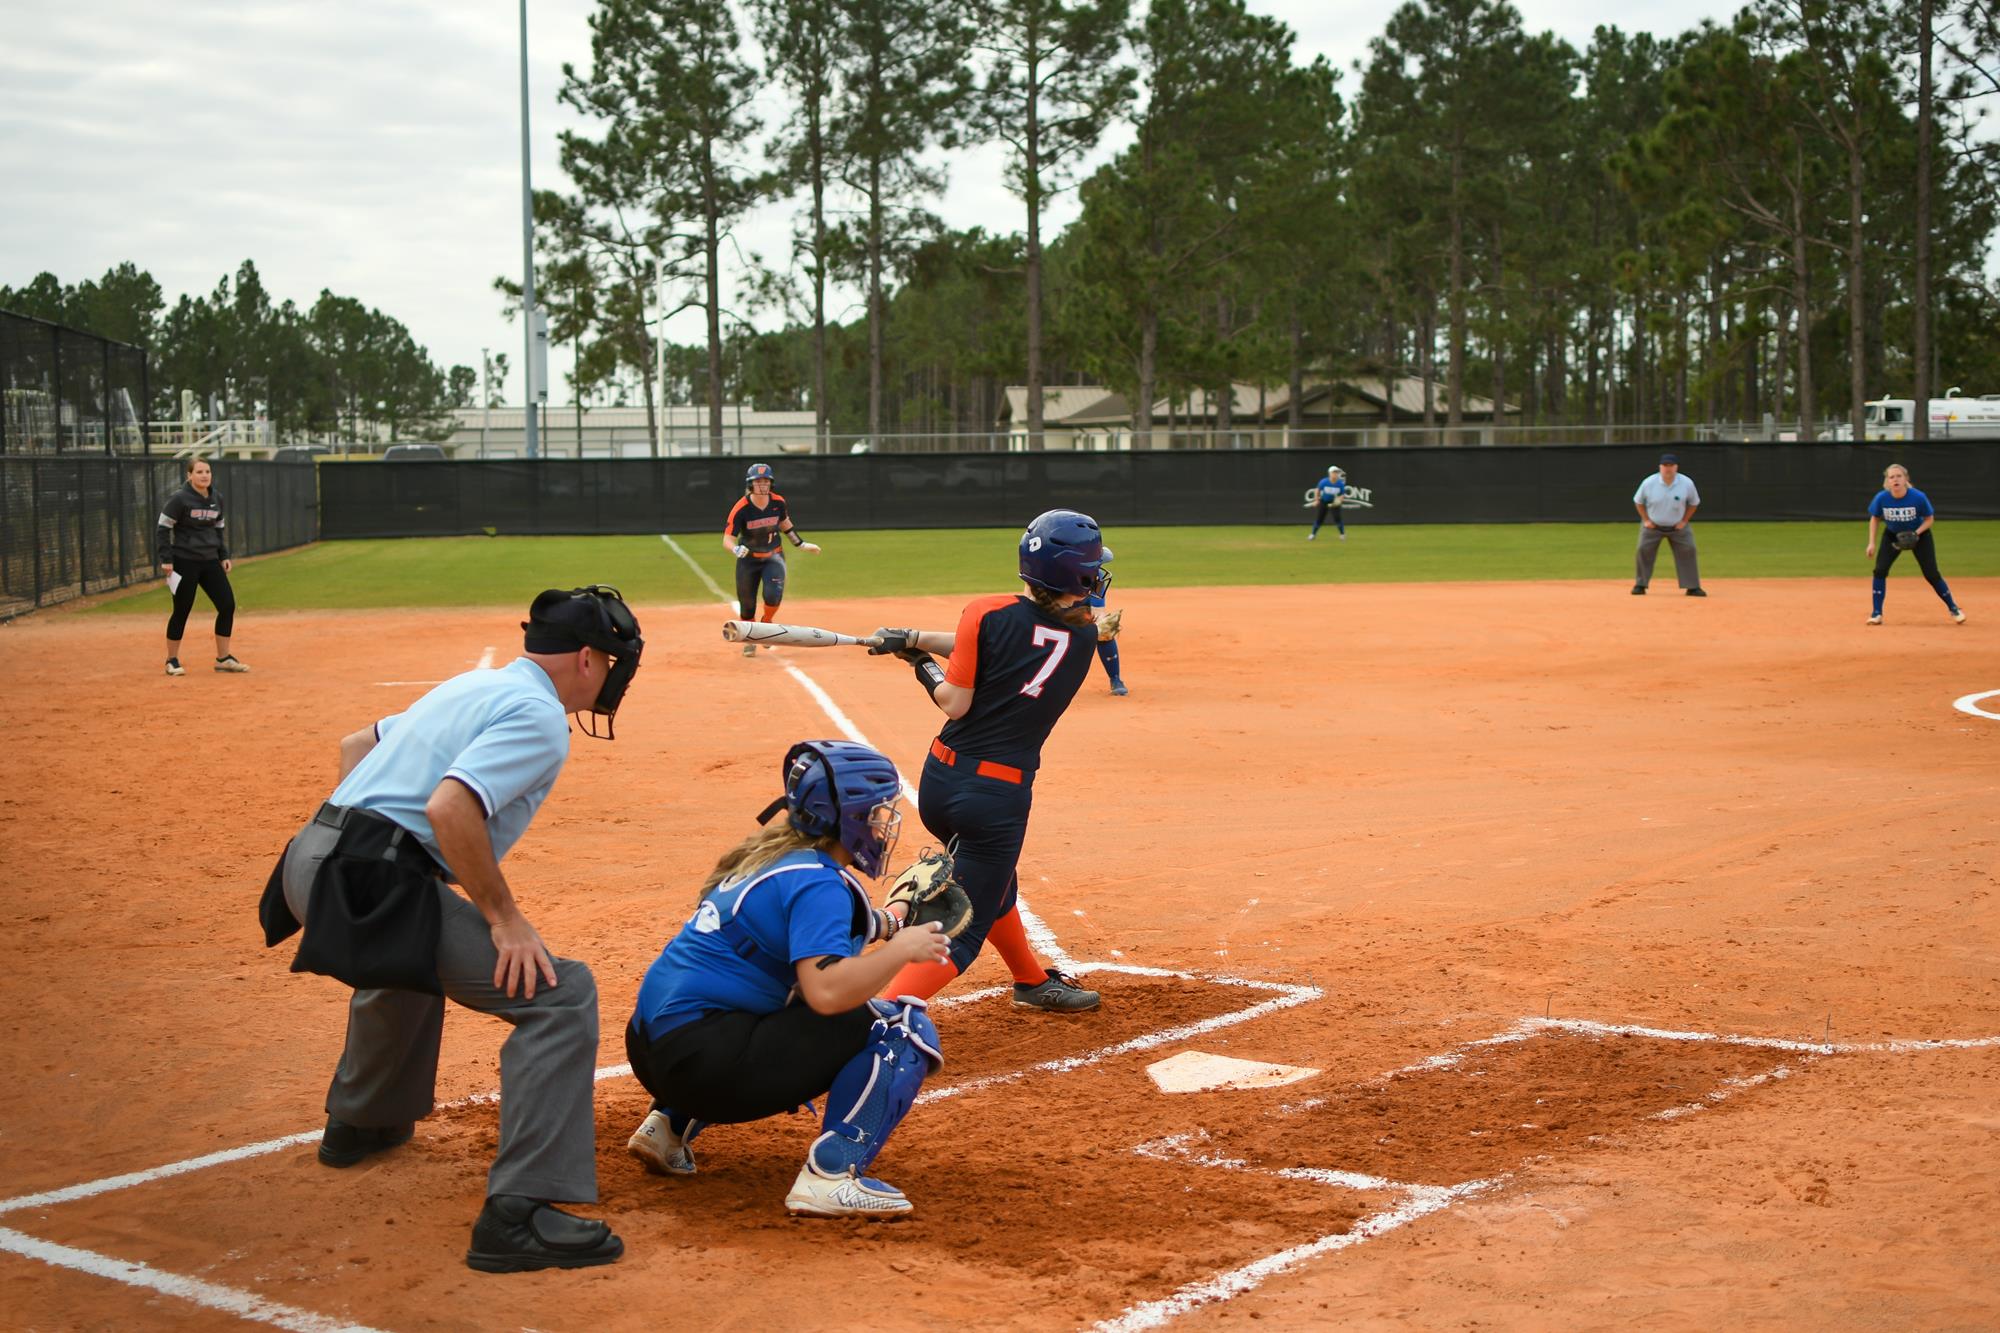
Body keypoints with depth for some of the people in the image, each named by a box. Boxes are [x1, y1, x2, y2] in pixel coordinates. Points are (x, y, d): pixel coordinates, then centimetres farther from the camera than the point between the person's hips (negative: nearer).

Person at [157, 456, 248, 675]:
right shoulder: (179, 499, -11)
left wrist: (224, 556, 12)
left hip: (210, 561, 6)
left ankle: (223, 658, 10)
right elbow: (164, 528, -9)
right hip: (185, 562, -6)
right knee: (181, 611, 0)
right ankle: (172, 661, 14)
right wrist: (166, 559, -13)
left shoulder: (216, 498, 7)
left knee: (227, 605, 0)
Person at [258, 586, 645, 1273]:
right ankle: (517, 1214, -20)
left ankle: (361, 1121, 57)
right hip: (373, 885, -10)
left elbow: (355, 745, 33)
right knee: (559, 992, -11)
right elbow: (450, 808, -22)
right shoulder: (538, 717, -7)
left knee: (409, 955, 41)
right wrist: (504, 918, -16)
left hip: (309, 861, 10)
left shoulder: (471, 687, 22)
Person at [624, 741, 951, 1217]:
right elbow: (827, 991, -26)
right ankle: (831, 1174, -18)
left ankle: (670, 1124, 25)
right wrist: (902, 949, -13)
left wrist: (884, 923, 22)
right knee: (905, 1029, -8)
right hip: (706, 1063, -9)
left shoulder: (766, 856, 16)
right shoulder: (816, 882, -12)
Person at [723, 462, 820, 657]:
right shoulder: (741, 508, -22)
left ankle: (766, 624, 11)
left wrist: (801, 544, 15)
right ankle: (750, 640, 30)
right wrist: (736, 549, -46)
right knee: (747, 603, 4)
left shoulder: (778, 502, -11)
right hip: (748, 559, -1)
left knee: (773, 595, -22)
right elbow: (727, 540, -25)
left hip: (773, 557, 1)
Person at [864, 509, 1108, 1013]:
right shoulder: (1084, 635, -2)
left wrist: (923, 665, 11)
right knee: (963, 930, 2)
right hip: (1000, 795, -3)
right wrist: (914, 638, 9)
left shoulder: (987, 613, -8)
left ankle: (1033, 981, 51)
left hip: (940, 782, 3)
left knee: (992, 883, 28)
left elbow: (955, 704, -7)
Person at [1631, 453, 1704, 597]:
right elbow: (1638, 501, -1)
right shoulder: (1649, 483, -18)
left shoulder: (1687, 483, -16)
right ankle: (1640, 585, 10)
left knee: (1687, 551, -5)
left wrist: (1684, 521, -6)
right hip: (1652, 526, 0)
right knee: (1644, 551, -5)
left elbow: (1694, 503, 1)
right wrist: (1646, 520, -6)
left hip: (1677, 526, 0)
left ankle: (1693, 587, 4)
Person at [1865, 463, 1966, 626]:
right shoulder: (1881, 498, -22)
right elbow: (1875, 519, -3)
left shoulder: (1918, 497, -28)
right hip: (1893, 535, 2)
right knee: (1880, 570, -13)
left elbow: (1930, 519, -12)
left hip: (1919, 535, -2)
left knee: (1931, 575, -3)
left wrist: (1916, 533, -29)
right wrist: (1872, 543, -9)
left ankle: (1953, 608, 17)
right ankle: (1877, 613, -3)